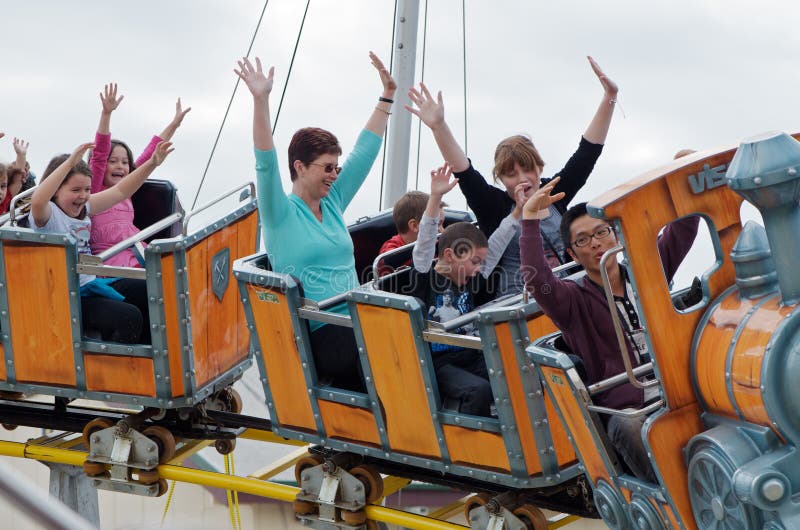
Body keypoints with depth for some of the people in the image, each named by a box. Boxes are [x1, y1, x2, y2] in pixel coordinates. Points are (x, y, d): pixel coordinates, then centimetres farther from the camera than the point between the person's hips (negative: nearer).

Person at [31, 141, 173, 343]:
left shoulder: (84, 208, 9)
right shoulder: (47, 214, -15)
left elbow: (120, 191, 10)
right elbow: (37, 201, -39)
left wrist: (152, 164, -1)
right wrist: (70, 163, -44)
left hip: (91, 283, 9)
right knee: (128, 317, -25)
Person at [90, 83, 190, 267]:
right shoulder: (94, 190, 8)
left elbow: (149, 155, 28)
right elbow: (99, 154, -5)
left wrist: (174, 123, 31)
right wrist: (106, 113, -16)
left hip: (135, 254, 7)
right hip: (109, 258, -7)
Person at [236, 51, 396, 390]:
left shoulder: (333, 203, 17)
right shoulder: (281, 213, 0)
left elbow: (365, 151, 22)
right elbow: (266, 163, -14)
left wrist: (387, 96, 22)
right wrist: (261, 101, -24)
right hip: (318, 335, -7)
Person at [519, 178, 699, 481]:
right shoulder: (575, 300, 6)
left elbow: (681, 231, 14)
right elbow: (537, 280, -14)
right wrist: (530, 220, -16)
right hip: (625, 410, -3)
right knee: (630, 429, -38)